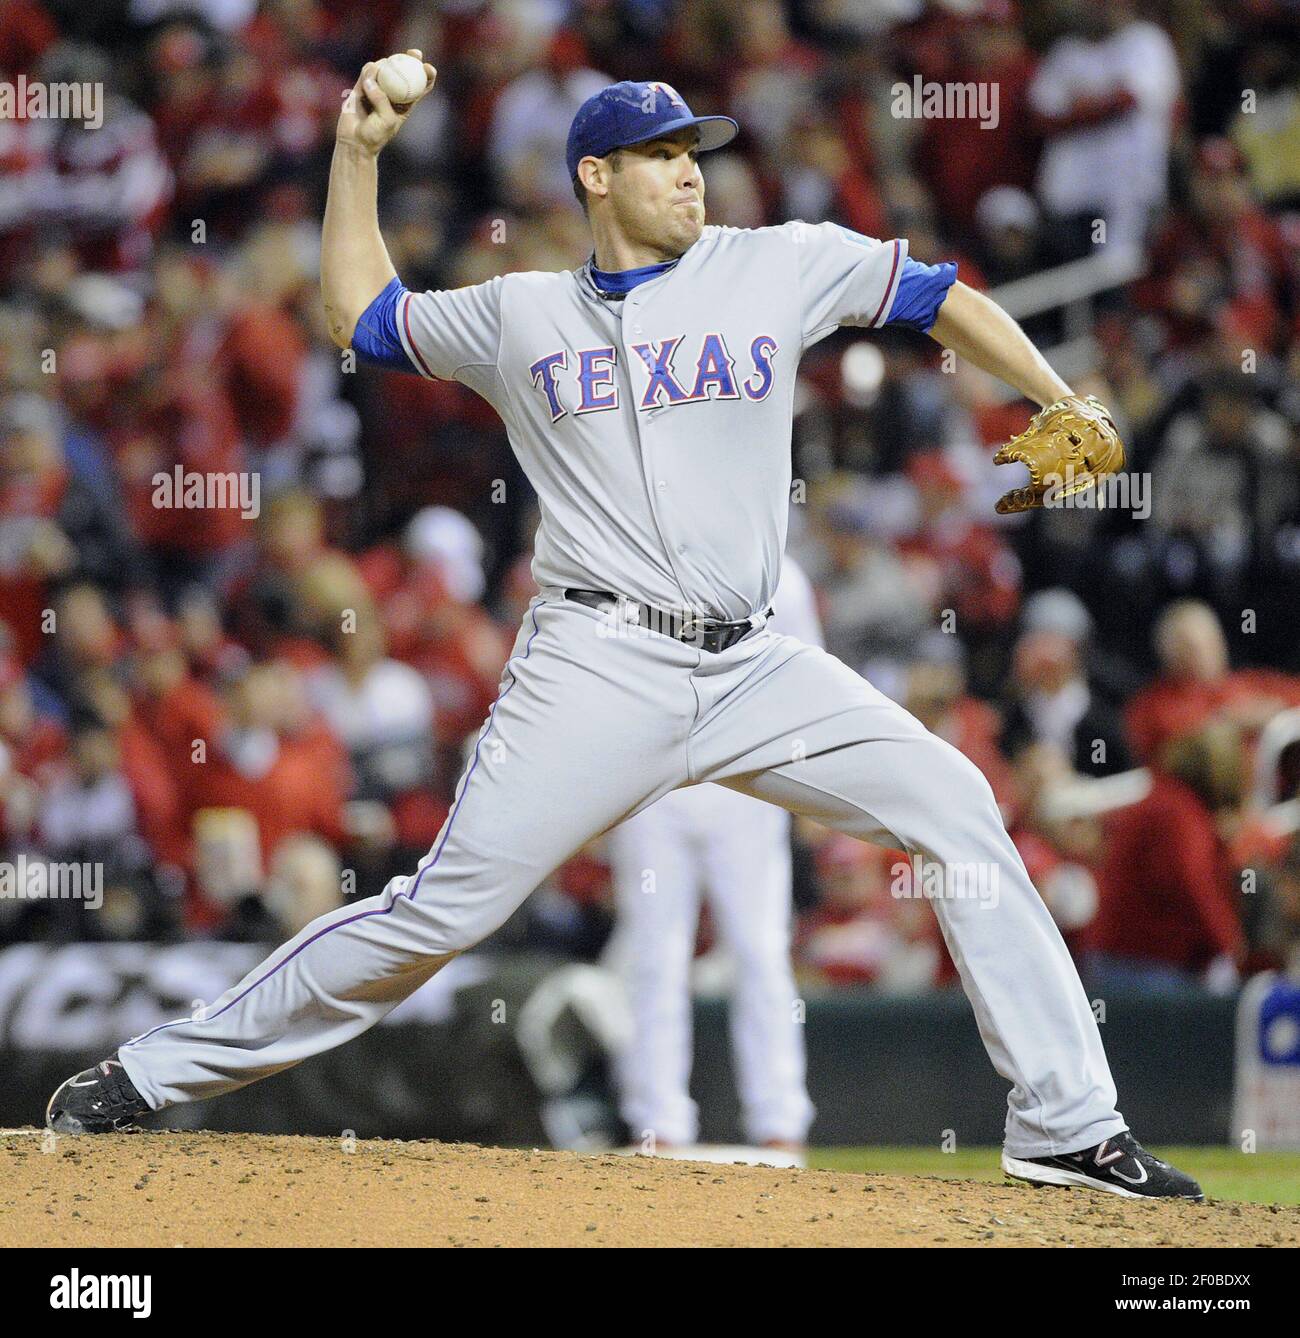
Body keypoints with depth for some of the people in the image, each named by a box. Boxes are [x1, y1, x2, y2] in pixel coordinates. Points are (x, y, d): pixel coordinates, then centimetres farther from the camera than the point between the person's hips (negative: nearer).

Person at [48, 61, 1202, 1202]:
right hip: (598, 670, -2)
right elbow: (360, 312, 25)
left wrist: (1064, 406, 2)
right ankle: (154, 1074, -1)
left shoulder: (779, 267, 10)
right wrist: (359, 151, 19)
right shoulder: (520, 315, 12)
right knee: (444, 908, -10)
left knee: (955, 808, -10)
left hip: (753, 670, 2)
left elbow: (943, 298, 13)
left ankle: (1067, 1126, -5)